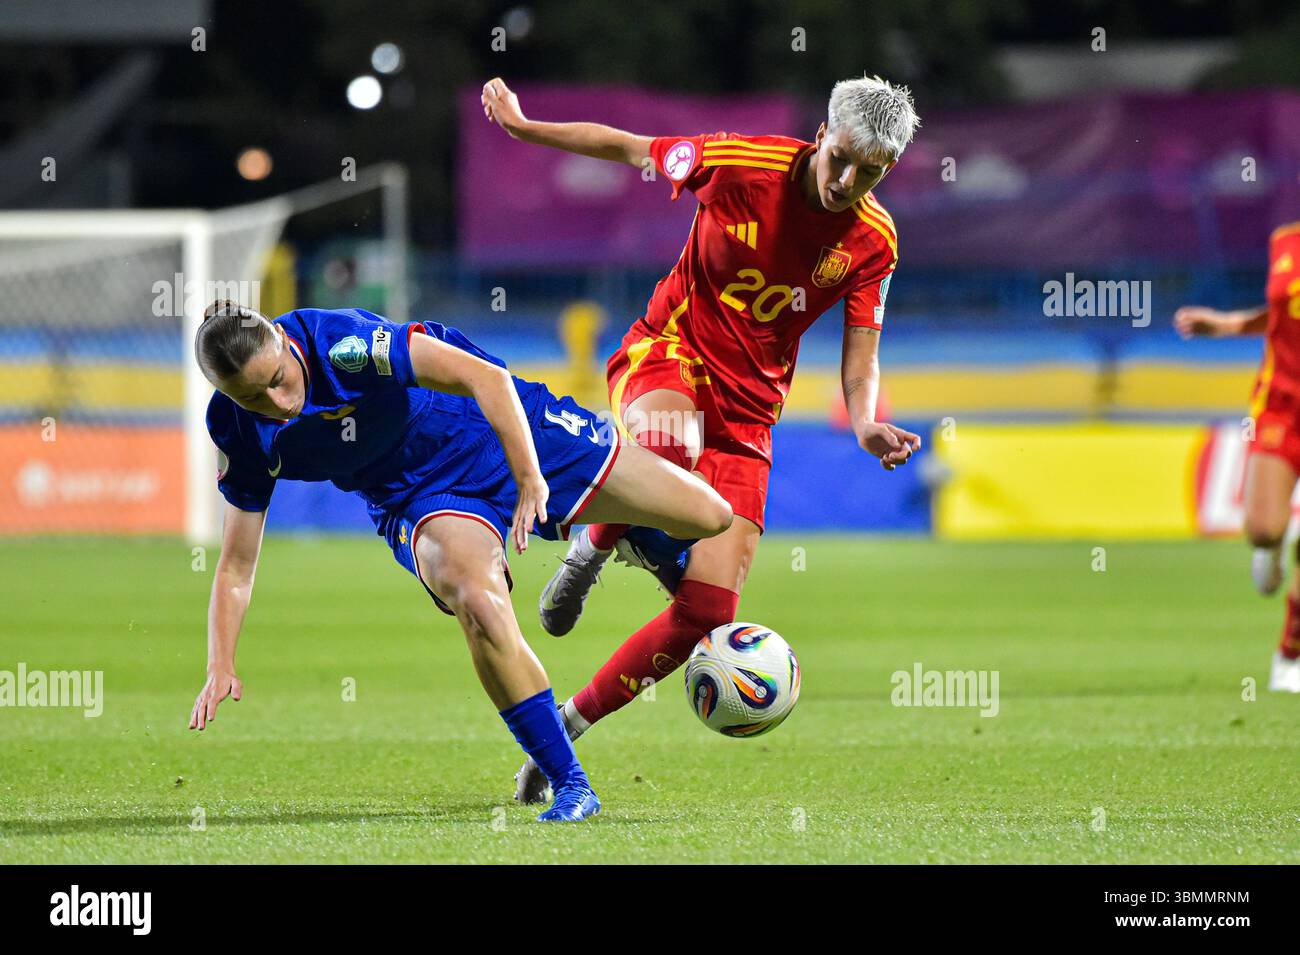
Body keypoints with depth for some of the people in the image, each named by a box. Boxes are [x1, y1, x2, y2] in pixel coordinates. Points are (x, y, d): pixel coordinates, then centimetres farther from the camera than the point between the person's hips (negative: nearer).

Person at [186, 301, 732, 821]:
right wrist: (220, 668, -20)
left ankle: (625, 536, 37)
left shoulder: (341, 341, -32)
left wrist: (531, 481, -37)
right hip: (422, 498, 2)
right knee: (478, 605, -33)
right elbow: (236, 565, -7)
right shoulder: (238, 433, -16)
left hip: (508, 428, -1)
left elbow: (486, 378, -30)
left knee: (708, 517, -2)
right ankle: (569, 785, -20)